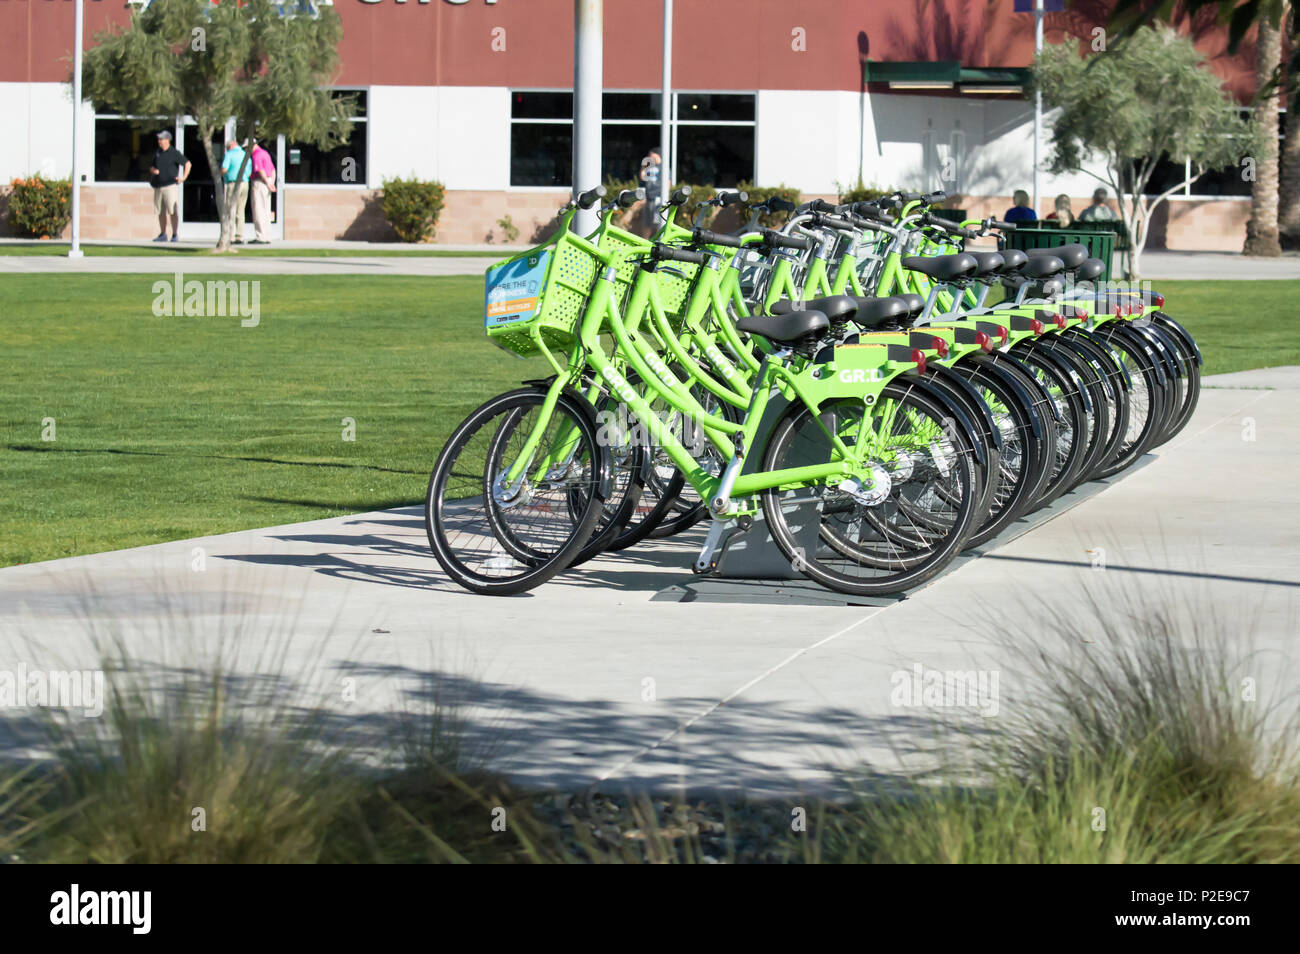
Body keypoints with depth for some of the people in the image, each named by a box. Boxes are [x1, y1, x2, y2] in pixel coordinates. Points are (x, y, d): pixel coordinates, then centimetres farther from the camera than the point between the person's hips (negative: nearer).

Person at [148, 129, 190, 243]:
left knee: (173, 211, -9)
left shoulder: (174, 153, -3)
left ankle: (175, 235, -8)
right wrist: (153, 170, -3)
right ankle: (163, 234, 16)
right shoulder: (157, 153, 14)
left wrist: (184, 177, -8)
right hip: (158, 186, 6)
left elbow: (187, 163, -1)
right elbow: (151, 167, 21)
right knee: (161, 211, 8)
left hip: (170, 185, -6)